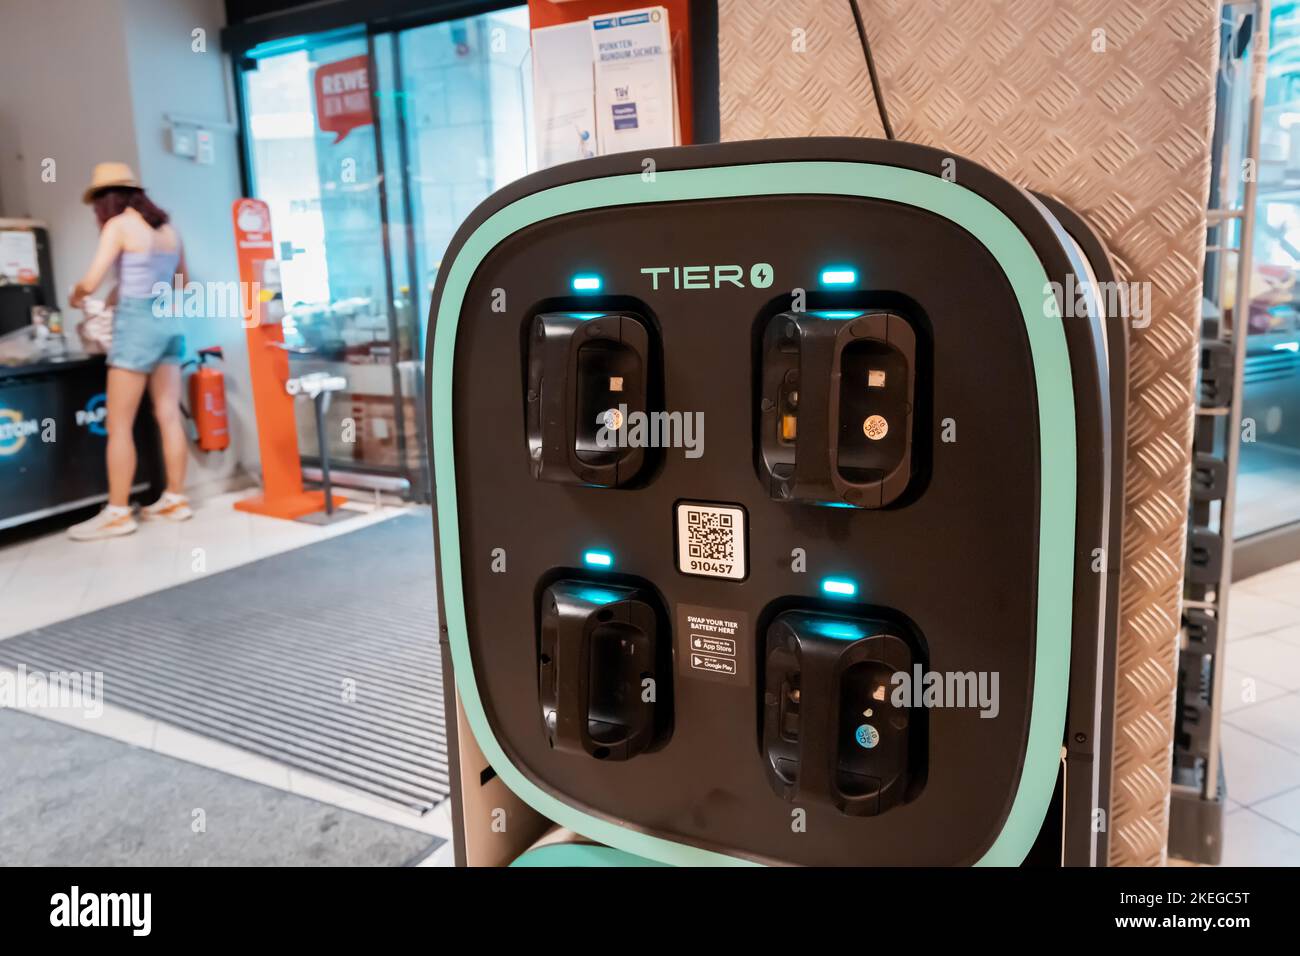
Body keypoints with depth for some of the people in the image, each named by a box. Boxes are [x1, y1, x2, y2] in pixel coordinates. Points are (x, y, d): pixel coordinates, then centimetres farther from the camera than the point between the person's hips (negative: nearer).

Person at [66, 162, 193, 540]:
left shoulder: (118, 225, -8)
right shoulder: (167, 227, 12)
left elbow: (91, 282, -12)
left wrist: (75, 297, 11)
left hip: (138, 324, -7)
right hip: (169, 322, 7)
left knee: (118, 426, -1)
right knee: (169, 418, 10)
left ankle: (117, 513, 2)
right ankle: (175, 499, 15)